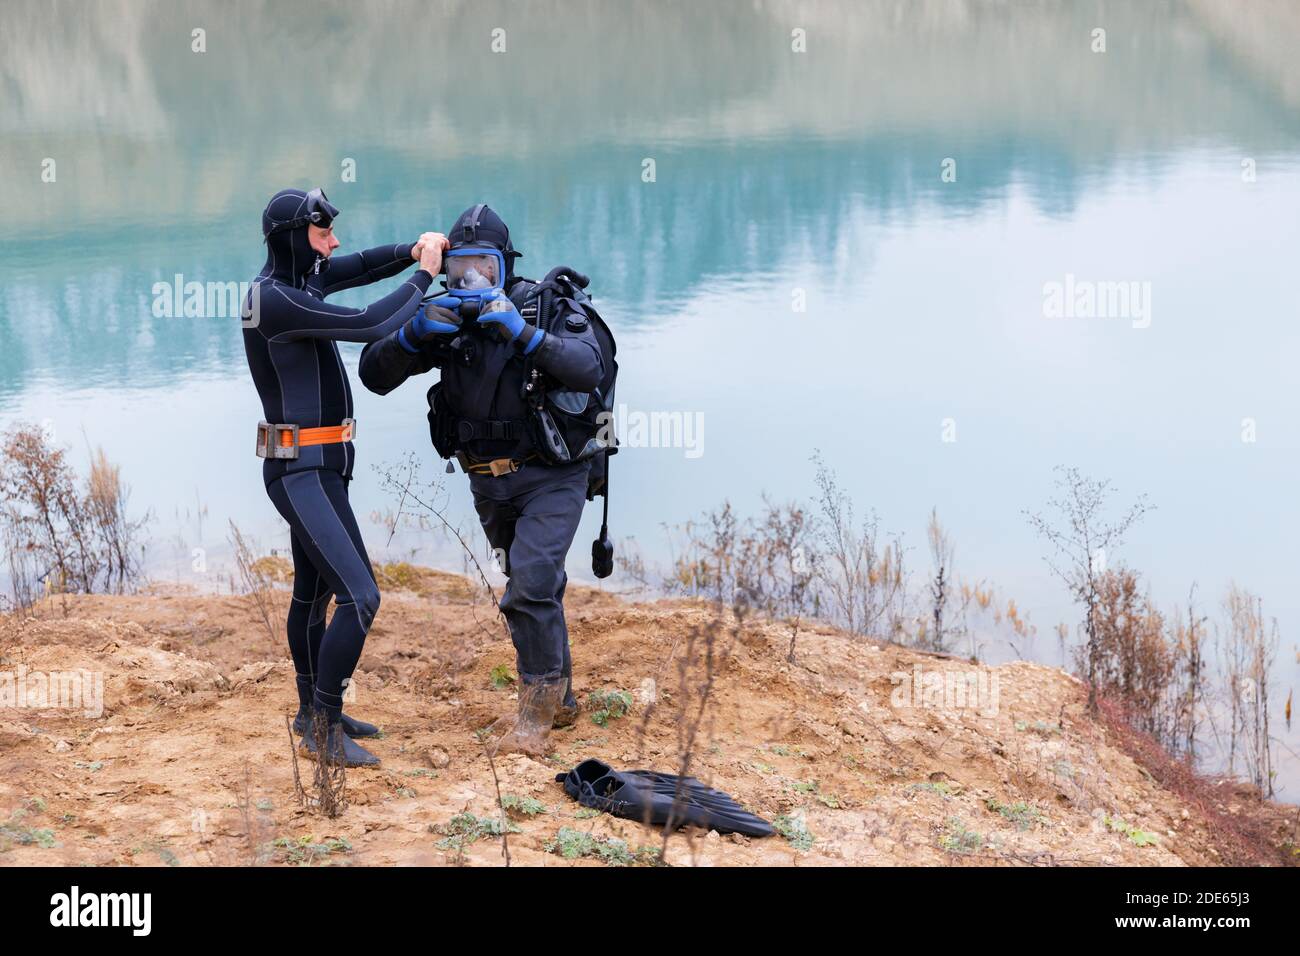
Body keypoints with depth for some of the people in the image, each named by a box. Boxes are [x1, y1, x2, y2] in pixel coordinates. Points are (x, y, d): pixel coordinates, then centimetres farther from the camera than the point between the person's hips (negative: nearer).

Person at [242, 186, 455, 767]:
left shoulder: (292, 279, 7)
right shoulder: (277, 300, -22)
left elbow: (363, 267, 16)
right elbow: (371, 326, -25)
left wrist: (414, 252, -5)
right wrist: (424, 277, -10)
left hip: (317, 468, 11)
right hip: (302, 473, -11)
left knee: (313, 591, 21)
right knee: (359, 596, -14)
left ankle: (313, 713, 35)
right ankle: (325, 729, -6)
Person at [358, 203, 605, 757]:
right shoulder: (443, 318, -4)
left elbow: (589, 370, -30)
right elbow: (375, 375, -9)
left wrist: (523, 334, -39)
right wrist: (414, 334, -27)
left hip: (551, 476, -5)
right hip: (490, 482, 5)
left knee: (530, 587, -19)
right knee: (536, 589, 17)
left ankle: (536, 715, -9)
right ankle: (560, 700, 32)